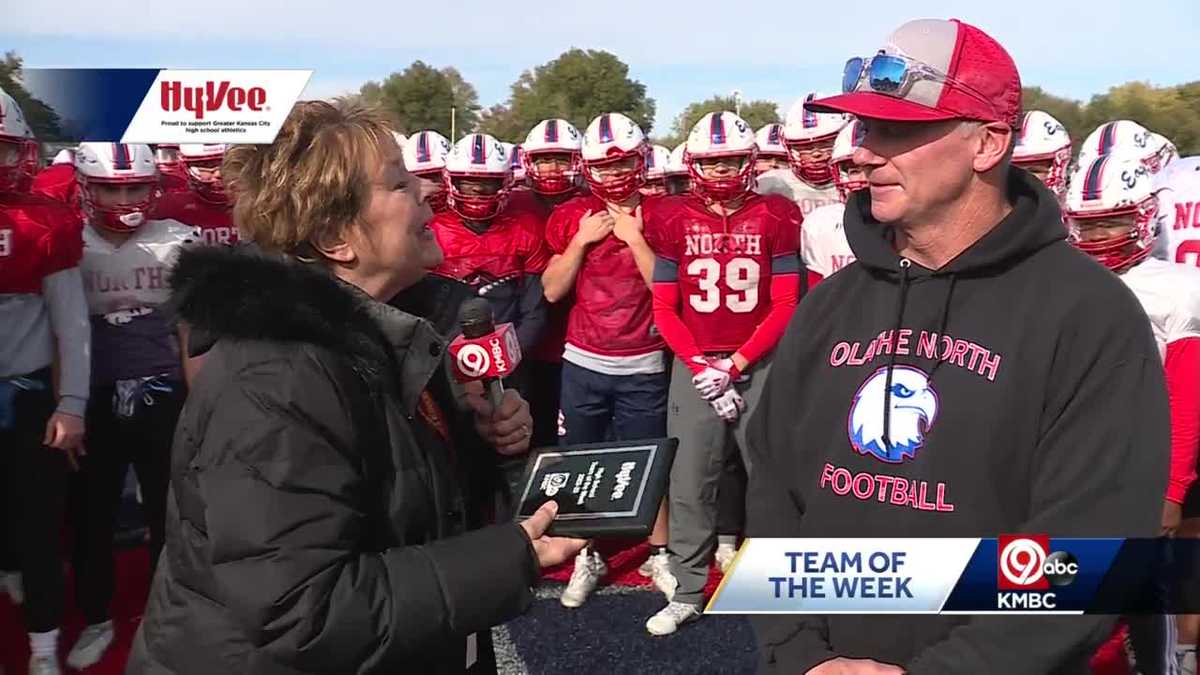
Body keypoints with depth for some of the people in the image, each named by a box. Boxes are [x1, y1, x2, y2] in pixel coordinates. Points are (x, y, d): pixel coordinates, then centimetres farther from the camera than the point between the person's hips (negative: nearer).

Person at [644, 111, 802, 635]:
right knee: (688, 485, 2)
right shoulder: (673, 220, 3)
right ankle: (687, 593, 14)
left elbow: (785, 306, -1)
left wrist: (736, 364, -9)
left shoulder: (776, 217, 0)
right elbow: (664, 309, 3)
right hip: (693, 364, 1)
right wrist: (699, 366, -8)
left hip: (759, 364, -1)